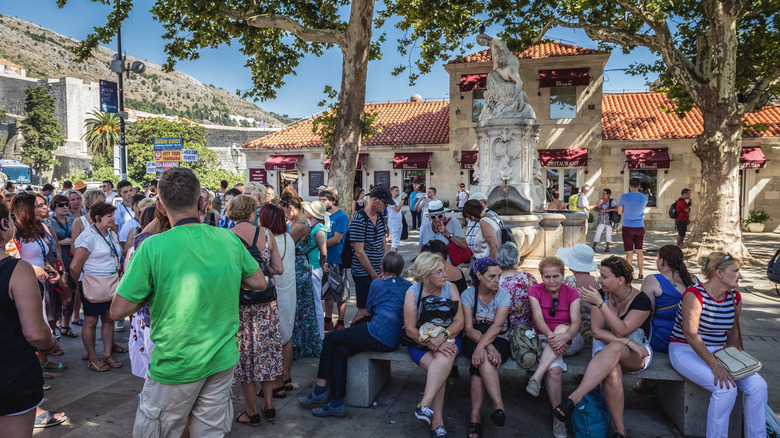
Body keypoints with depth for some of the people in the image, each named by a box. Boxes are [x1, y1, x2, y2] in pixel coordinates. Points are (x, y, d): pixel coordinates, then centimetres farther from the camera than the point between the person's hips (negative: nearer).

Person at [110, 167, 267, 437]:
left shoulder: (152, 247, -18)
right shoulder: (229, 239, -6)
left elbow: (118, 311, -14)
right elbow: (259, 283, 6)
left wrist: (151, 291, 3)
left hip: (176, 367, -4)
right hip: (224, 360, 4)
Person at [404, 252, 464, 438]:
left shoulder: (450, 288, 0)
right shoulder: (412, 292, -7)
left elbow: (459, 321, -5)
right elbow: (410, 330, -8)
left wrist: (443, 336, -24)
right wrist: (432, 344, -21)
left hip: (448, 339, 1)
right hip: (420, 342, -1)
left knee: (444, 358, -35)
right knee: (440, 369, -30)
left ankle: (424, 405, -36)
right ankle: (437, 420, -24)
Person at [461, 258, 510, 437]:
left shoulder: (503, 295, -6)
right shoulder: (468, 295, -4)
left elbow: (497, 326, -20)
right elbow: (469, 329, -12)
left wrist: (481, 346, -36)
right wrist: (488, 347, -28)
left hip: (499, 340, -1)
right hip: (473, 341, 1)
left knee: (481, 361, -33)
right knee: (483, 358, -34)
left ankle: (475, 417, -30)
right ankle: (499, 405, -33)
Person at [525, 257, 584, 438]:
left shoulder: (571, 293, 0)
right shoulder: (535, 291, -2)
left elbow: (576, 321, -15)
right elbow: (538, 318, -16)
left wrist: (566, 335, -39)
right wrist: (551, 337, -37)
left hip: (569, 341, 1)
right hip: (543, 339, -1)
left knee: (561, 328, -36)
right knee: (554, 370, -33)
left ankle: (536, 377, -39)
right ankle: (558, 418, -20)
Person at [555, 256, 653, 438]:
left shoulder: (641, 300, -13)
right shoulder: (601, 295, -2)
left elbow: (620, 331, -25)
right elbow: (597, 331, -7)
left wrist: (600, 303, -33)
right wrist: (627, 341, -21)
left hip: (636, 356, -2)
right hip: (605, 348, 3)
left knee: (614, 349, -40)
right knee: (612, 374, -36)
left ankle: (575, 398, -48)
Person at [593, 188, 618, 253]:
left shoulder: (612, 201, -11)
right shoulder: (600, 200, 2)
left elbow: (618, 208, -21)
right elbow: (595, 208, 7)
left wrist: (607, 210, -25)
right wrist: (599, 210, -15)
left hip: (609, 220, -3)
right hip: (601, 220, 3)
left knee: (609, 233, 6)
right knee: (597, 233, -2)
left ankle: (607, 247, 16)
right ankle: (594, 247, 0)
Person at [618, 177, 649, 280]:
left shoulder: (624, 196, -9)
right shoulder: (644, 197, 0)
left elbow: (619, 212, -2)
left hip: (628, 227, -3)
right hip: (640, 227, 3)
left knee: (629, 252, 1)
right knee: (639, 251, 13)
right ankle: (641, 274, 17)